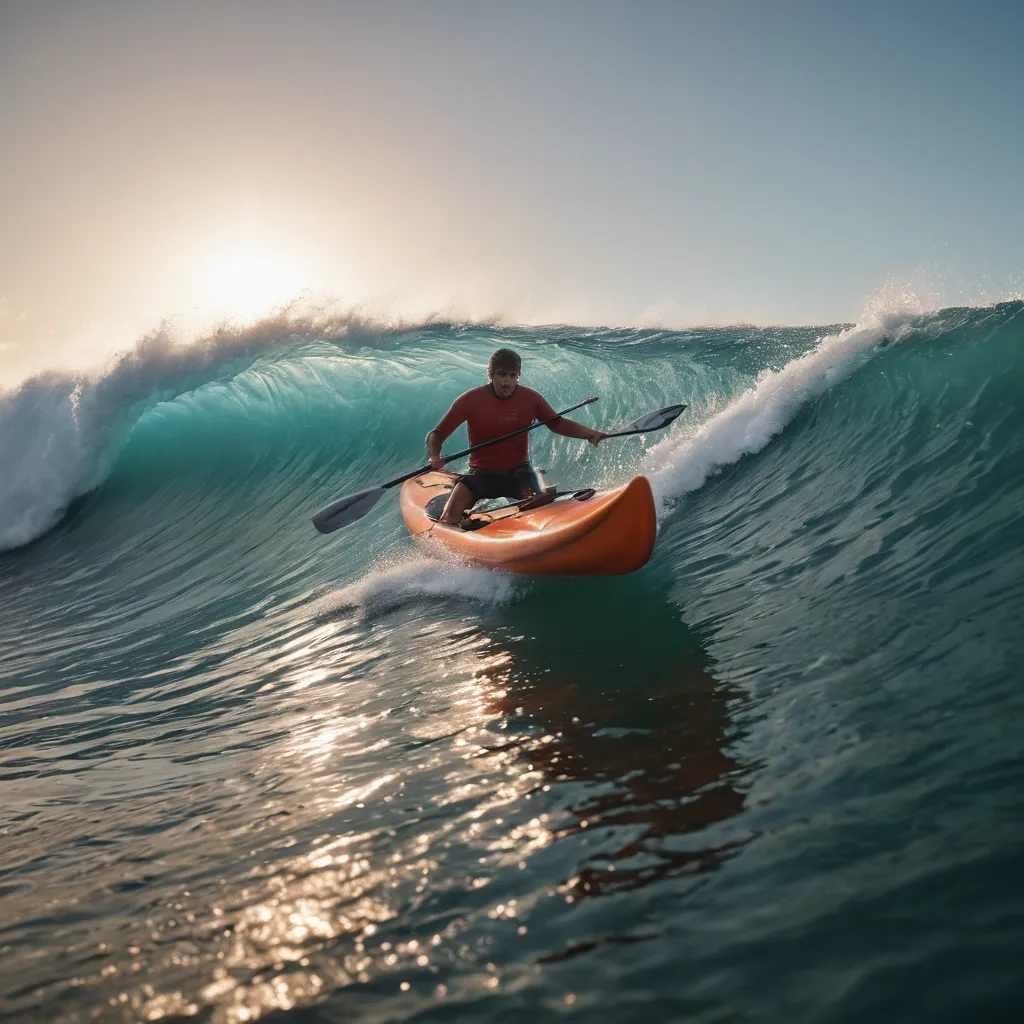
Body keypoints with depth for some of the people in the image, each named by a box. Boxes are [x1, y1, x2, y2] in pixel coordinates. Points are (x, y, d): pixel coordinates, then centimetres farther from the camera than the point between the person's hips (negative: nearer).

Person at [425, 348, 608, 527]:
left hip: (518, 472, 2)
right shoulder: (470, 400, -8)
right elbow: (436, 435, -3)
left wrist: (590, 434, -5)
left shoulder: (531, 399, -2)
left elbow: (557, 423, 12)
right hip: (481, 474, -1)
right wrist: (435, 457, -25)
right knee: (450, 518, -24)